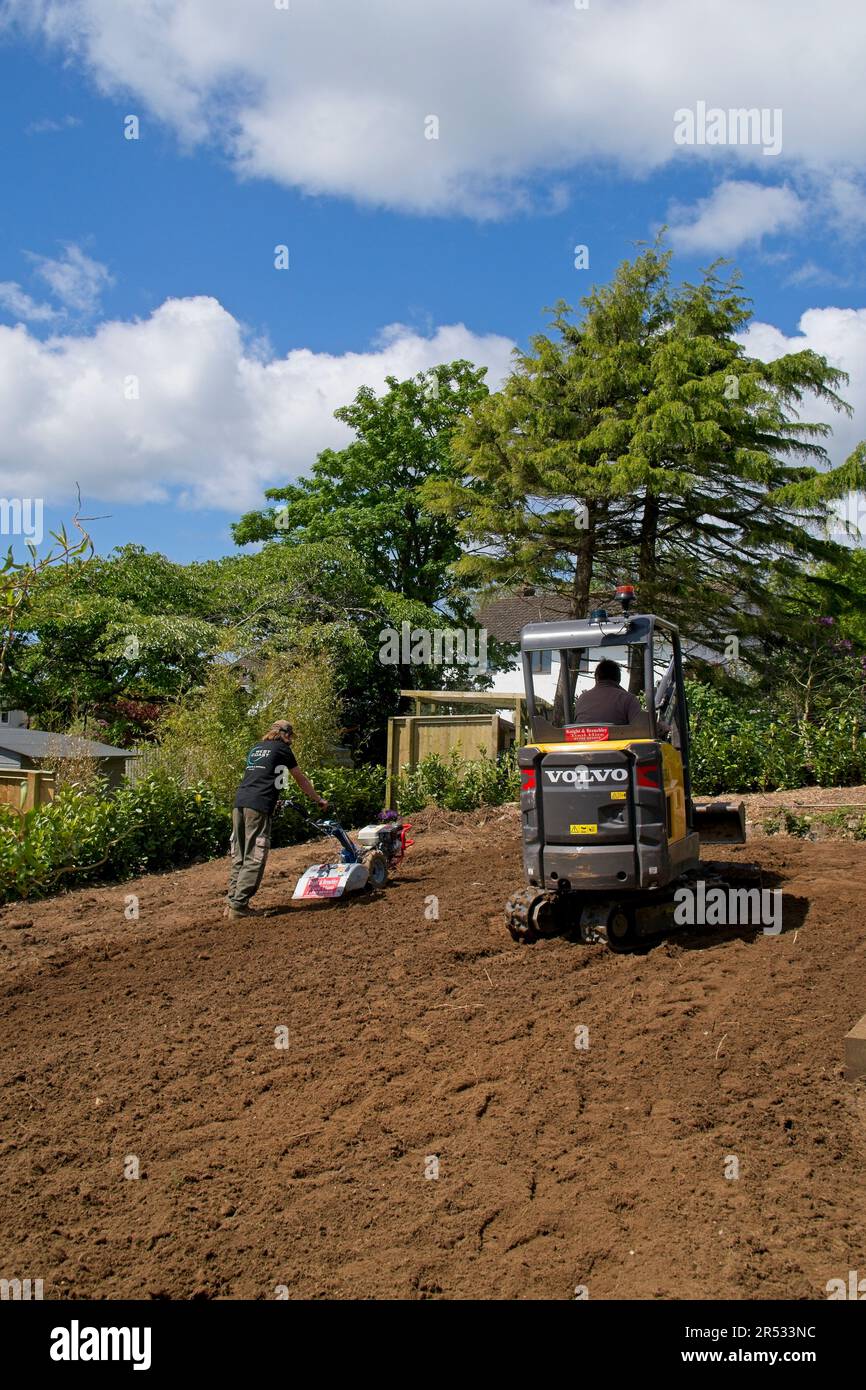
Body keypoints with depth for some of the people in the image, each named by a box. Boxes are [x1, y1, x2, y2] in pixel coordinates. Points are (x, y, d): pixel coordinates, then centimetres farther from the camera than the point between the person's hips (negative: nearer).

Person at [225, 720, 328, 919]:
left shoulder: (256, 749, 27)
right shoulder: (282, 748, 8)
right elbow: (301, 780, 16)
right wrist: (318, 800, 30)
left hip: (240, 803, 7)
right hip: (259, 806, -7)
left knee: (239, 857, 12)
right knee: (254, 858, -5)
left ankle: (231, 902, 13)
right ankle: (239, 905, -7)